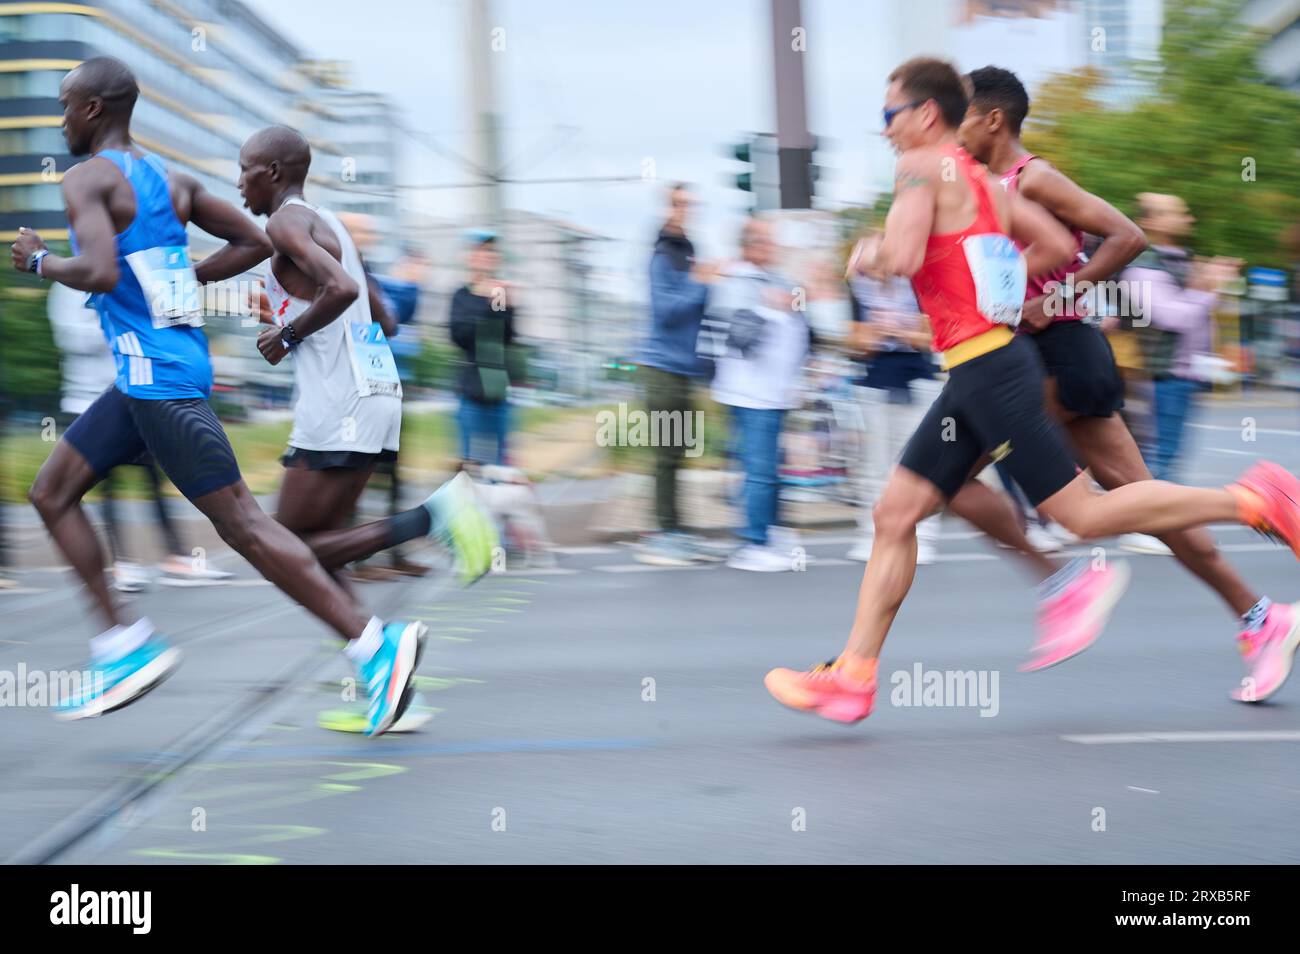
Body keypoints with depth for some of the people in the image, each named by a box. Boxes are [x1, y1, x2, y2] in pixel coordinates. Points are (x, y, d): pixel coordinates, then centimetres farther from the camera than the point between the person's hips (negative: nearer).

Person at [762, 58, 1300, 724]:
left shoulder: (923, 168, -8)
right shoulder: (983, 180, 19)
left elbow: (903, 257, -23)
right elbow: (1060, 248, 21)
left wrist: (869, 255, -2)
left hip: (988, 370, -10)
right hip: (975, 374, 10)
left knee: (1084, 514, -6)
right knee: (895, 513, 7)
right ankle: (853, 675, 8)